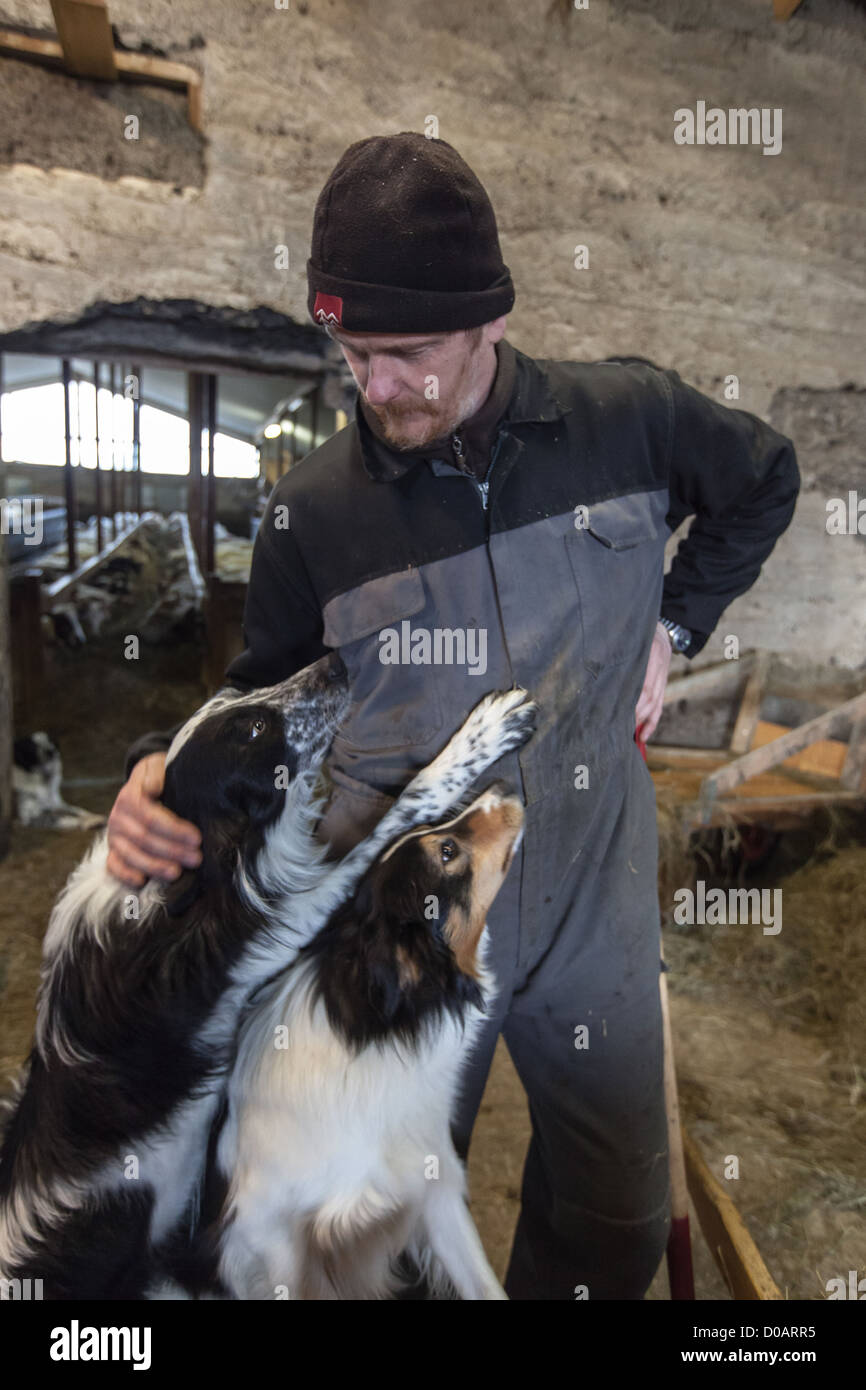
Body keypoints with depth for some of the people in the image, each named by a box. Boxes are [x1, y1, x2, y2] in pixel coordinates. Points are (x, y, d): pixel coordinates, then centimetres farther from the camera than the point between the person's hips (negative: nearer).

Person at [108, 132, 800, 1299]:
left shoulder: (630, 418, -6)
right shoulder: (314, 509, -8)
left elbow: (765, 480, 14)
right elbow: (266, 687, 2)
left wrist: (672, 624, 4)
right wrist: (168, 770, -18)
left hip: (593, 908, 2)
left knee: (622, 1222, 23)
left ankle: (557, 1285, 55)